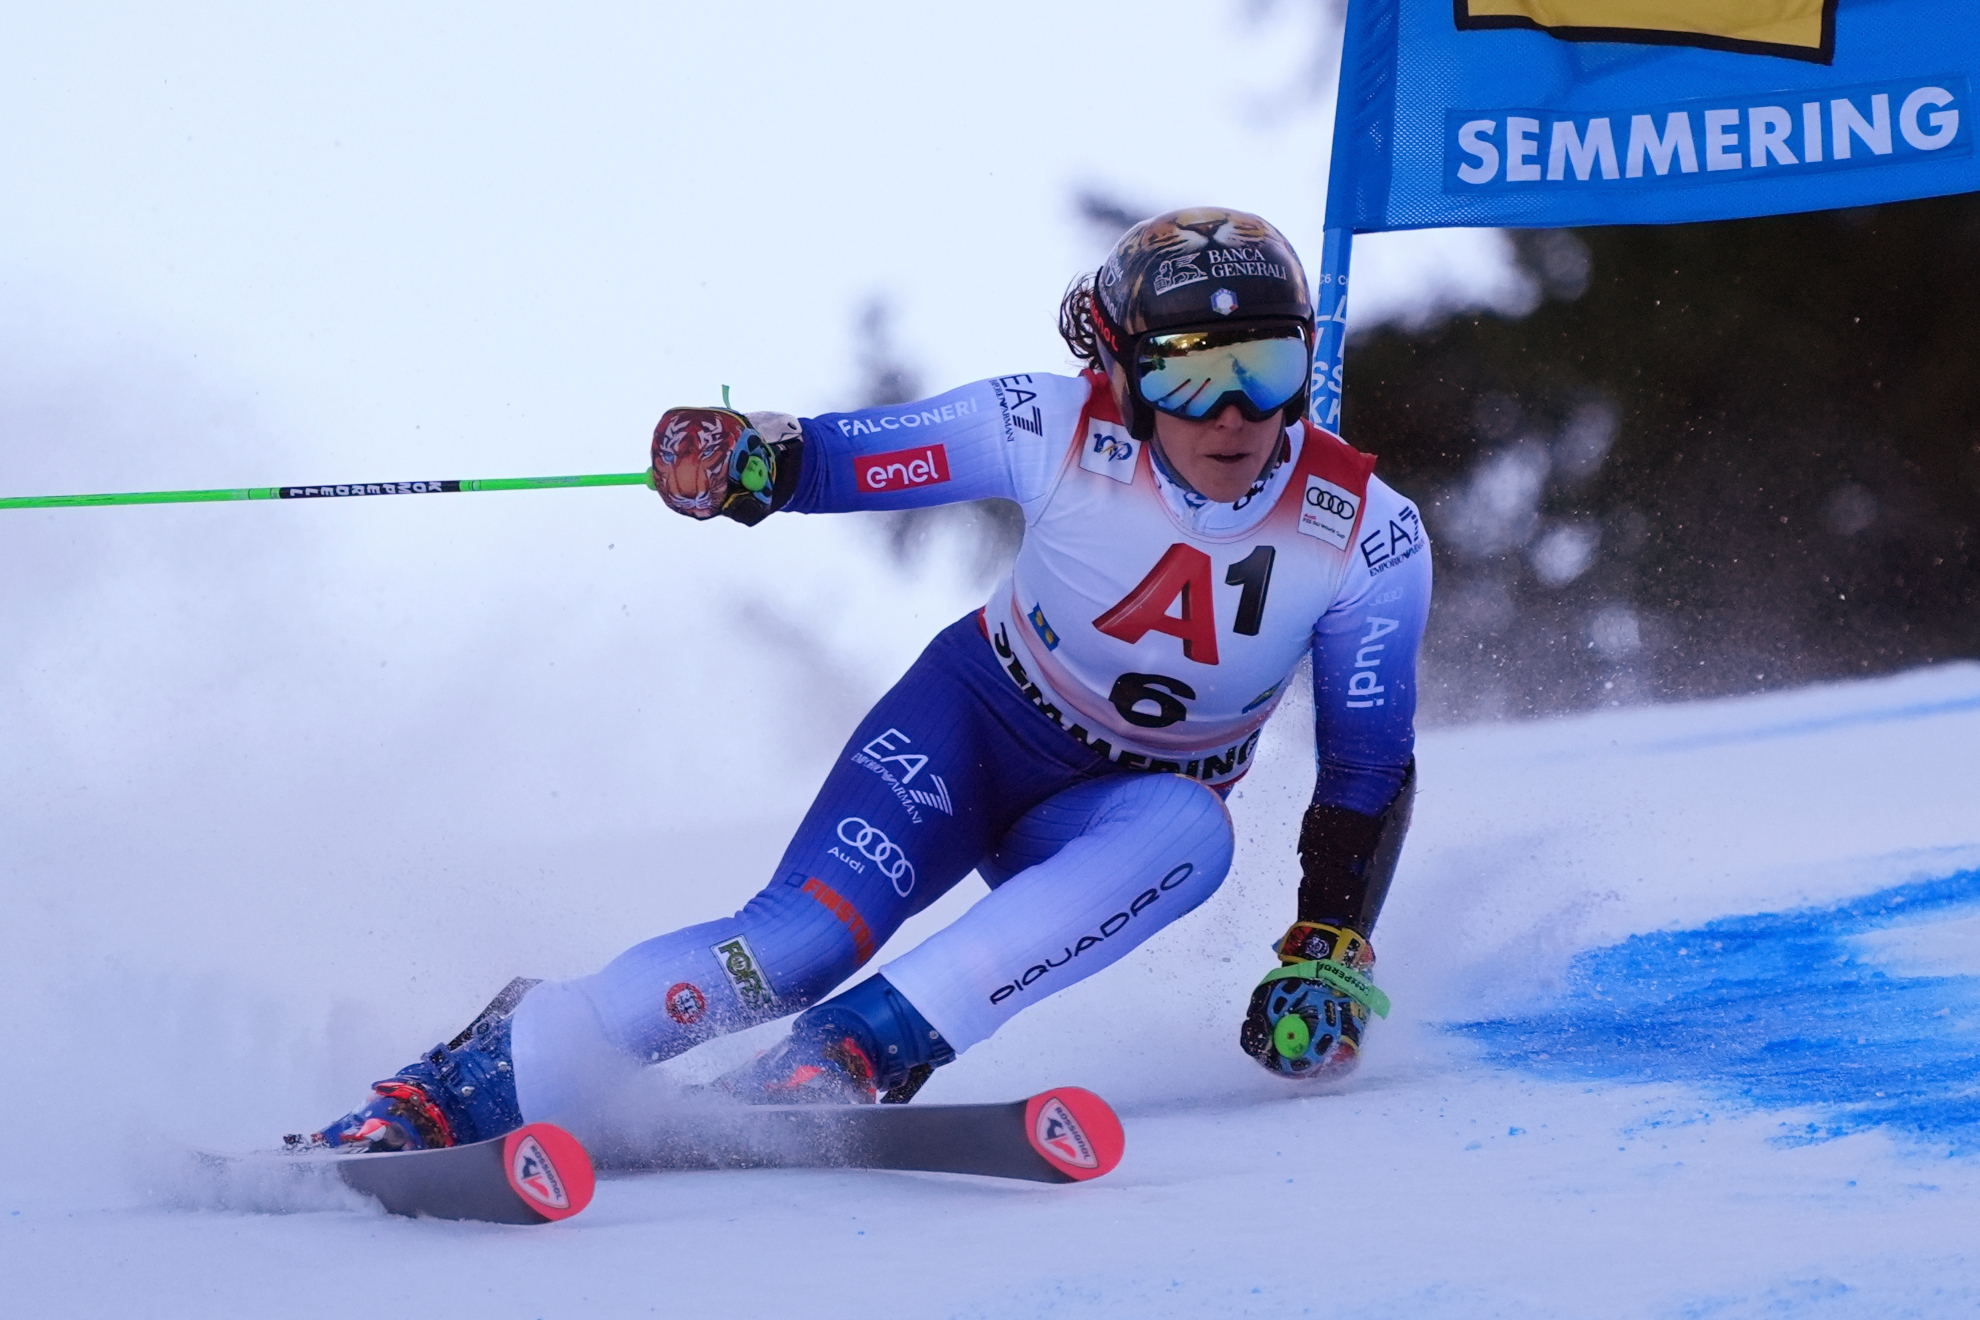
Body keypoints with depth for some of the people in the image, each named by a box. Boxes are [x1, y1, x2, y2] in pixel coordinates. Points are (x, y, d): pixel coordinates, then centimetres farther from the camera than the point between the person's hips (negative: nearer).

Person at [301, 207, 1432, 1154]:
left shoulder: (1365, 536, -21)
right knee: (798, 942, -27)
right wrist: (750, 459, -35)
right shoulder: (1059, 432, -22)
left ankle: (861, 1053, -39)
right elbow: (849, 456, -13)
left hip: (1118, 813, 1)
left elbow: (1371, 767, -11)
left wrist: (1328, 952, -21)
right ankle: (463, 1087, -15)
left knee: (1189, 833, -36)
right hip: (977, 724, -1)